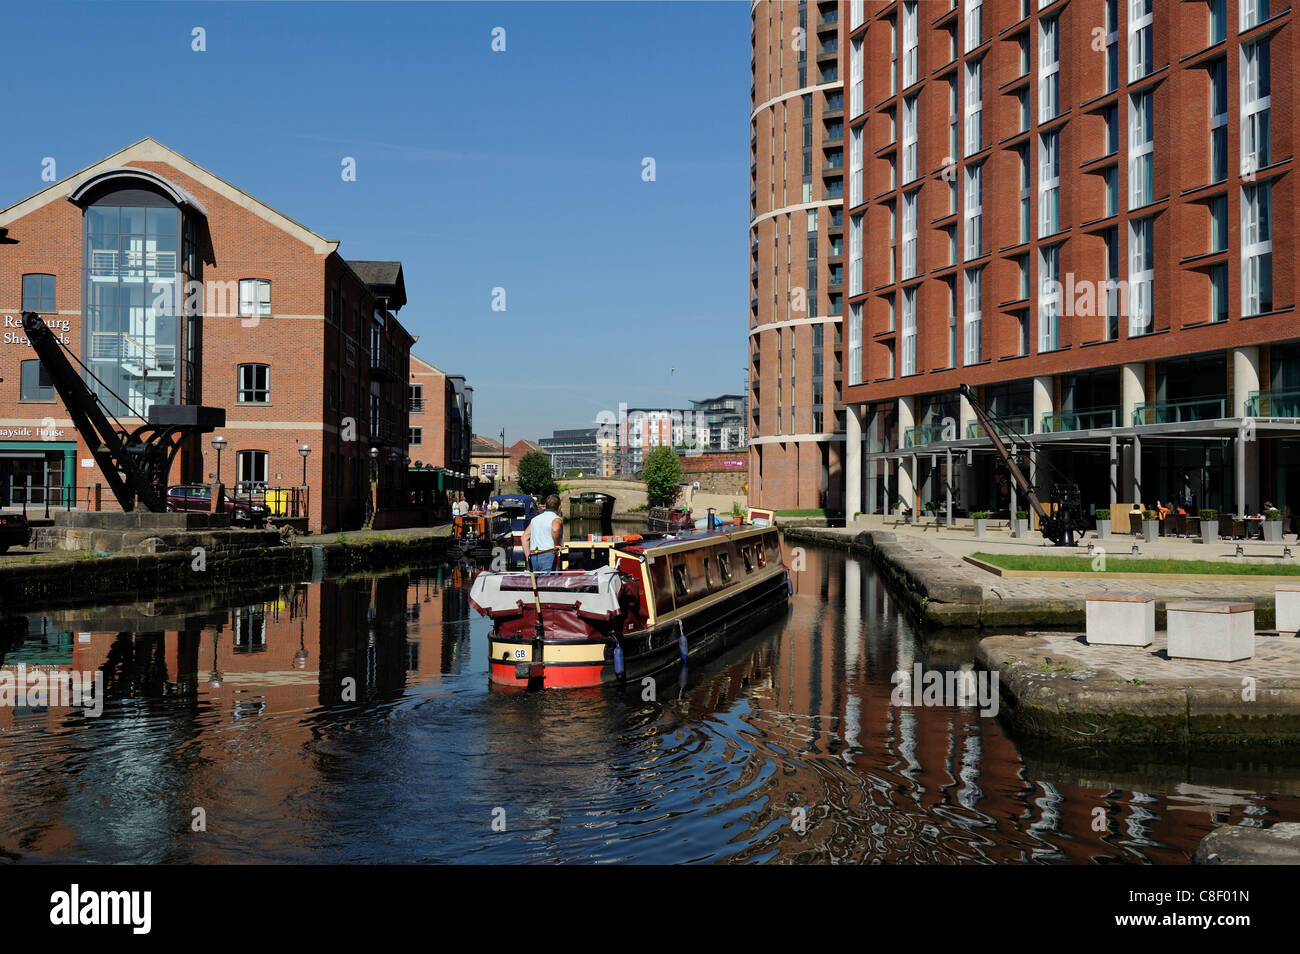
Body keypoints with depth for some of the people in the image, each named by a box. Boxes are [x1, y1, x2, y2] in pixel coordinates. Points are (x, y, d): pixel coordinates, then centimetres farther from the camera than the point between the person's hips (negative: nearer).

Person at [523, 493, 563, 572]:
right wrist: (556, 545, -13)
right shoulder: (557, 519, -2)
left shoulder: (535, 519, 19)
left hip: (533, 557, 6)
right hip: (548, 555, -6)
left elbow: (525, 537, 16)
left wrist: (527, 555, 16)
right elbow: (555, 529, -26)